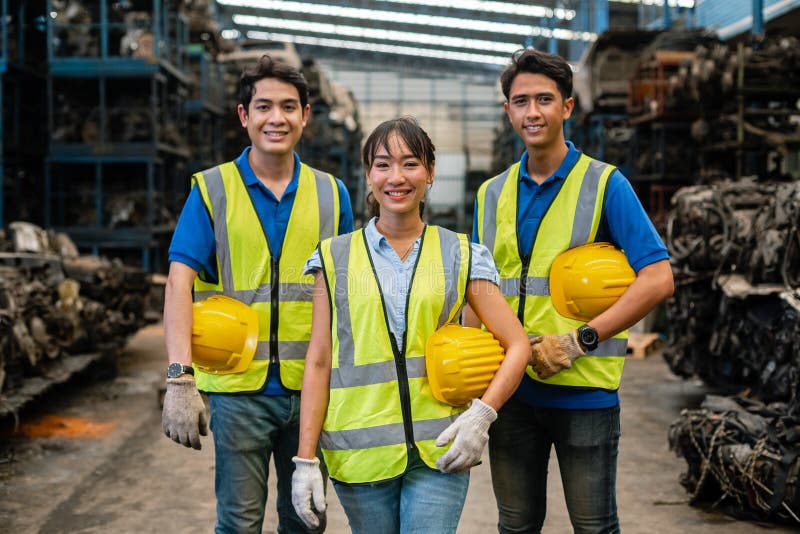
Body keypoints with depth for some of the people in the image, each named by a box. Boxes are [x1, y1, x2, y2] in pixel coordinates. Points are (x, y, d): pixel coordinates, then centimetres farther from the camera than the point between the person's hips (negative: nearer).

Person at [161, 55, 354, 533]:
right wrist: (180, 378, -20)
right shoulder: (211, 189, 0)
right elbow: (180, 283, -9)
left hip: (312, 386, 3)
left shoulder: (331, 193, 8)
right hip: (239, 386, -2)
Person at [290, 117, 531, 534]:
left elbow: (517, 345, 4)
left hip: (438, 450, 0)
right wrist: (305, 458, -1)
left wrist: (482, 414, -11)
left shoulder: (460, 256, 5)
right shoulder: (335, 258, 6)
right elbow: (318, 363, 4)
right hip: (360, 449, 1)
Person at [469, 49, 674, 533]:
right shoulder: (492, 195, 10)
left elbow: (658, 279, -12)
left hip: (584, 389, -4)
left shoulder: (605, 184, -4)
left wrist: (579, 341, -17)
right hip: (509, 388, 4)